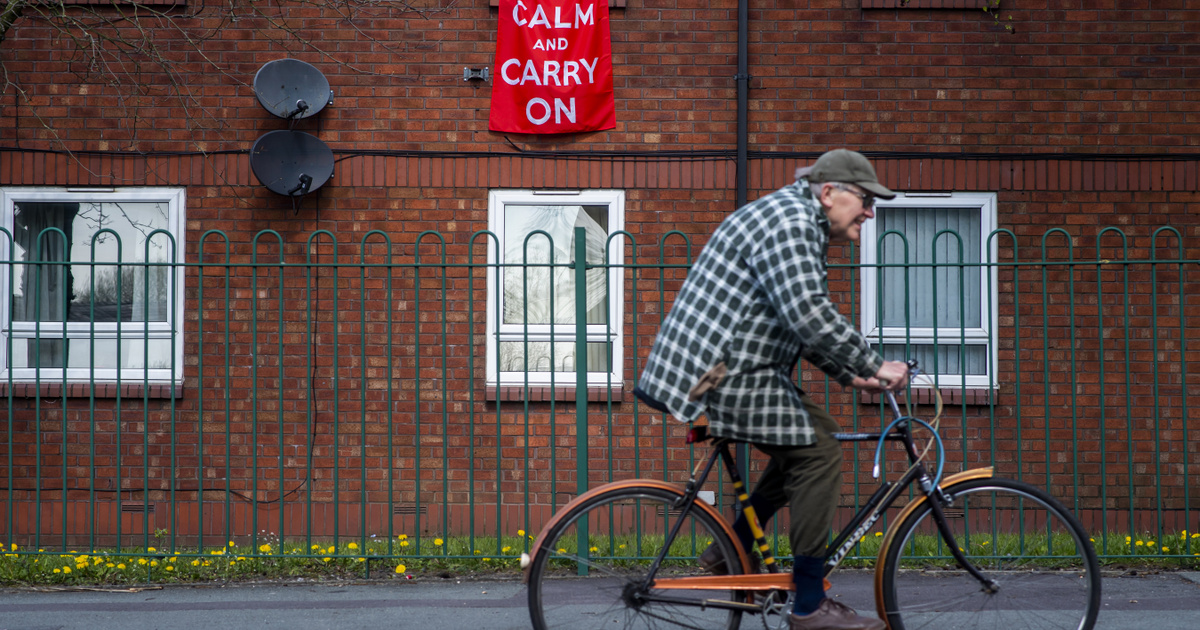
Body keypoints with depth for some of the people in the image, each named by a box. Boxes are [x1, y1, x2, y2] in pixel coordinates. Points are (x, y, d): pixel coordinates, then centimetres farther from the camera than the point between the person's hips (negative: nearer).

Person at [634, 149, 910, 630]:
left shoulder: (802, 227, 20)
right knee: (817, 452, -12)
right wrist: (873, 365, -18)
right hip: (719, 372, -11)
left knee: (813, 434, 16)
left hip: (735, 366, 11)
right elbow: (811, 318, -27)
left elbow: (805, 325, 26)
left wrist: (849, 374, 16)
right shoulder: (790, 223, -16)